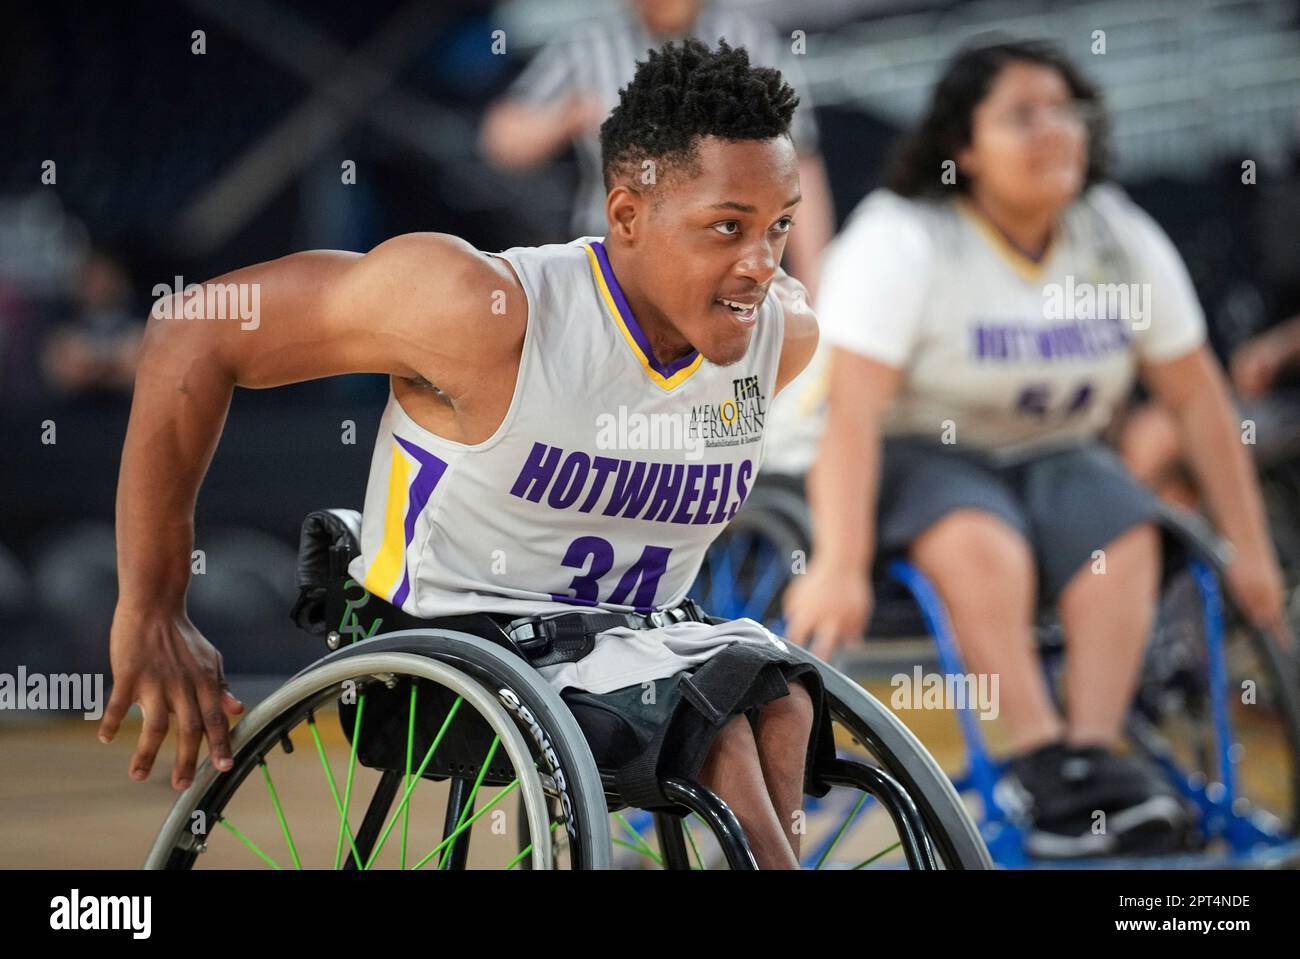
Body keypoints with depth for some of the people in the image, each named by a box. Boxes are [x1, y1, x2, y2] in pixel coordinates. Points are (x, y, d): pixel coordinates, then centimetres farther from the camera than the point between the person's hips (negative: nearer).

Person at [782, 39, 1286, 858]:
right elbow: (853, 411, -24)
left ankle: (1094, 752, -33)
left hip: (1055, 459, 4)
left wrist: (1250, 548, 1)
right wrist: (840, 569, -35)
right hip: (917, 458, -4)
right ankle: (1044, 763, -35)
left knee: (1126, 534, -28)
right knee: (983, 542, -36)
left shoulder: (1121, 238, -1)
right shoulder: (901, 240, -15)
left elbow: (1197, 396, 4)